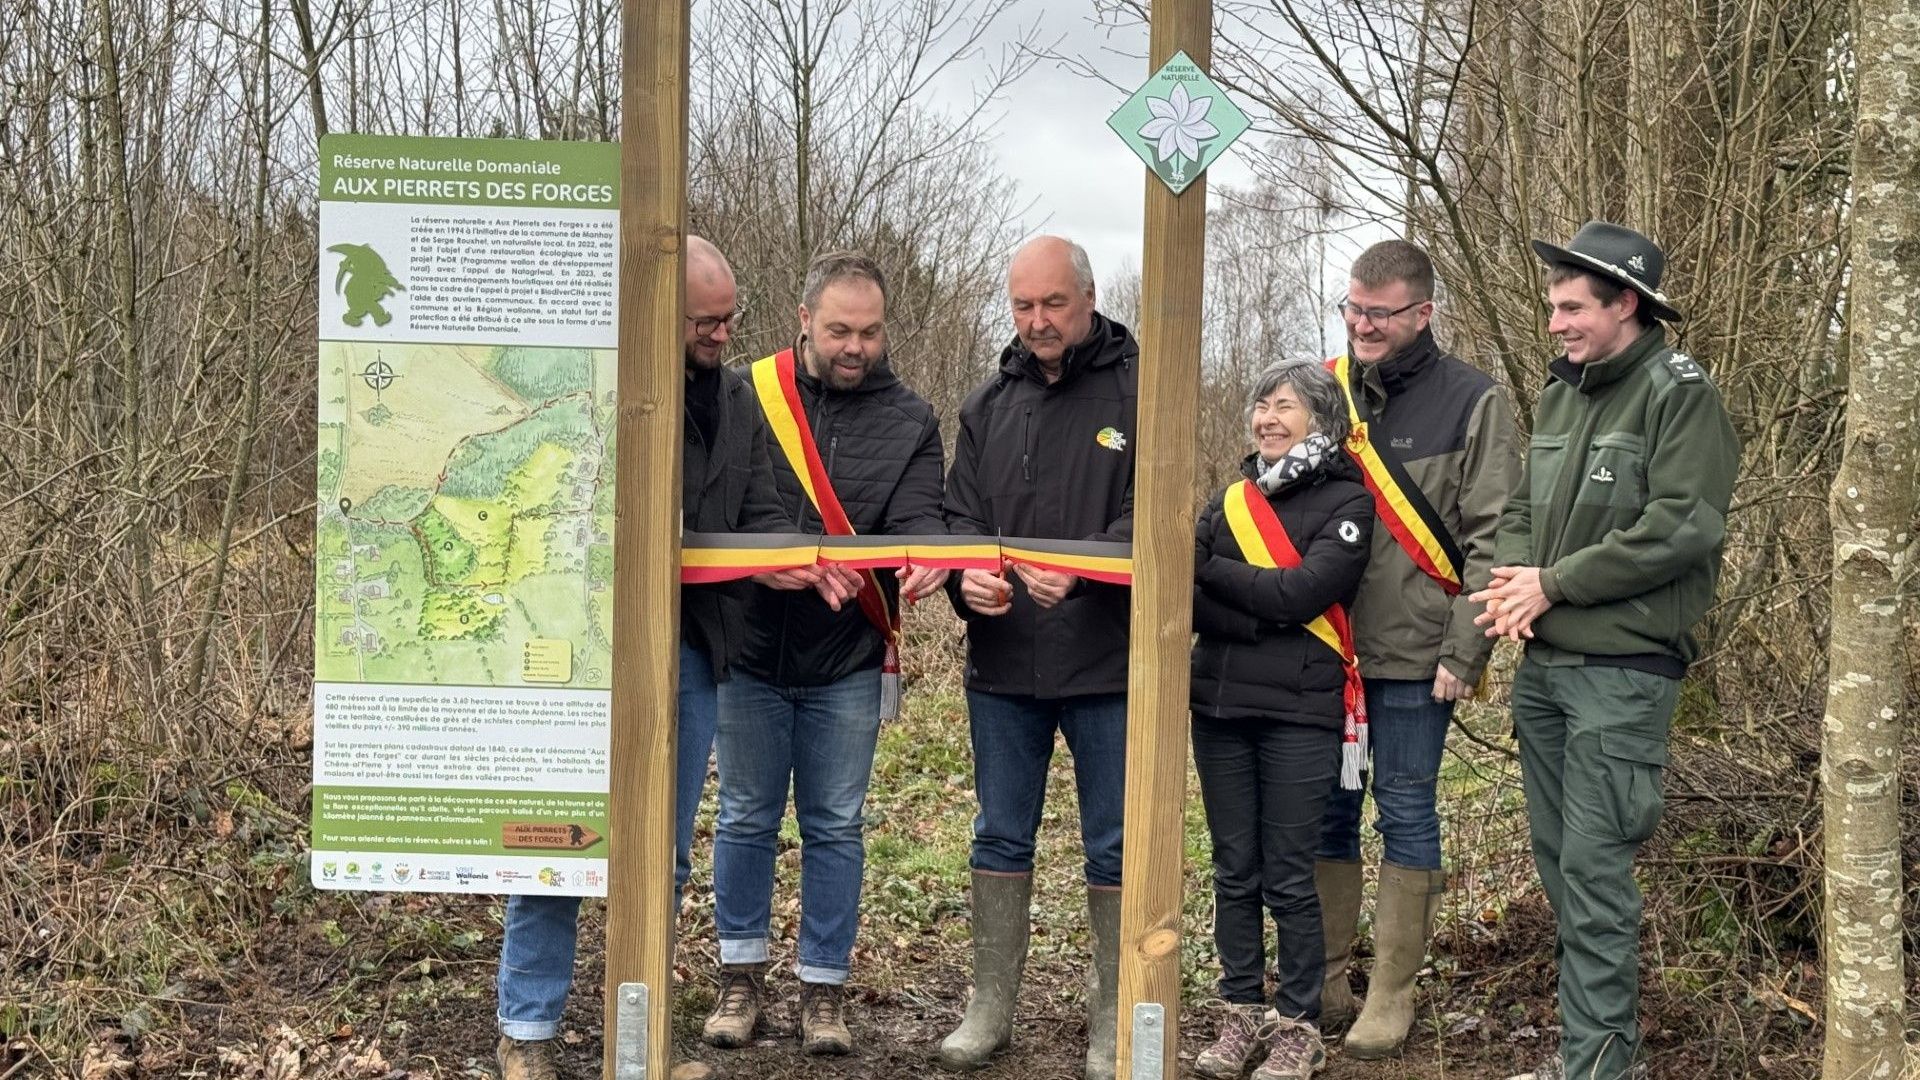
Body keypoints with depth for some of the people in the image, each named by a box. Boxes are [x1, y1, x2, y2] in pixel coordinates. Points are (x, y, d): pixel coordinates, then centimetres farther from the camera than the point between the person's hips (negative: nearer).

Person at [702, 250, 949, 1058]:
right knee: (747, 818, 11)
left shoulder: (909, 420, 1)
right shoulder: (747, 395, -4)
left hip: (847, 662, 1)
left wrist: (924, 559, -34)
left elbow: (916, 518, -10)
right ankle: (741, 974, 26)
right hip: (751, 649, -1)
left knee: (835, 827, 8)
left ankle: (824, 985, 21)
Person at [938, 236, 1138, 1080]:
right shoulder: (989, 402, 10)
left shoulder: (1139, 389, -5)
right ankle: (992, 1007, 25)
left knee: (1113, 847, 7)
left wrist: (1081, 570, -29)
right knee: (1000, 839, 13)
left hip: (1107, 663, -4)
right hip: (1002, 662, 4)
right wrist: (967, 576, -15)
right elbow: (960, 513, 7)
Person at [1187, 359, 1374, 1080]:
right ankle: (1242, 1013, 20)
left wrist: (1204, 566, -12)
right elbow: (1193, 604, 0)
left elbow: (1298, 593, -16)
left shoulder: (1346, 502, -2)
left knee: (1288, 878, 0)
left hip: (1299, 715, -4)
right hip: (1220, 708, 4)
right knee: (1234, 871, 9)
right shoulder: (1232, 498, 11)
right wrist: (1263, 623, -17)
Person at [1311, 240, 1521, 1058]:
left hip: (1412, 654, -4)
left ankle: (1392, 993, 15)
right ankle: (1325, 979, 23)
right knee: (1326, 810, 10)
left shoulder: (1471, 401, -5)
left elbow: (1491, 537, -6)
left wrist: (1464, 651, -12)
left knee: (1405, 813, 5)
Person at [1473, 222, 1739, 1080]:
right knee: (1557, 859, 12)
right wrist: (1516, 576, -5)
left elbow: (1680, 527, -18)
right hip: (1543, 665, 8)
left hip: (1622, 670, -8)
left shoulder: (1680, 394, -9)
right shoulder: (1561, 391, 14)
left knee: (1594, 868, -8)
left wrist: (1554, 585, -14)